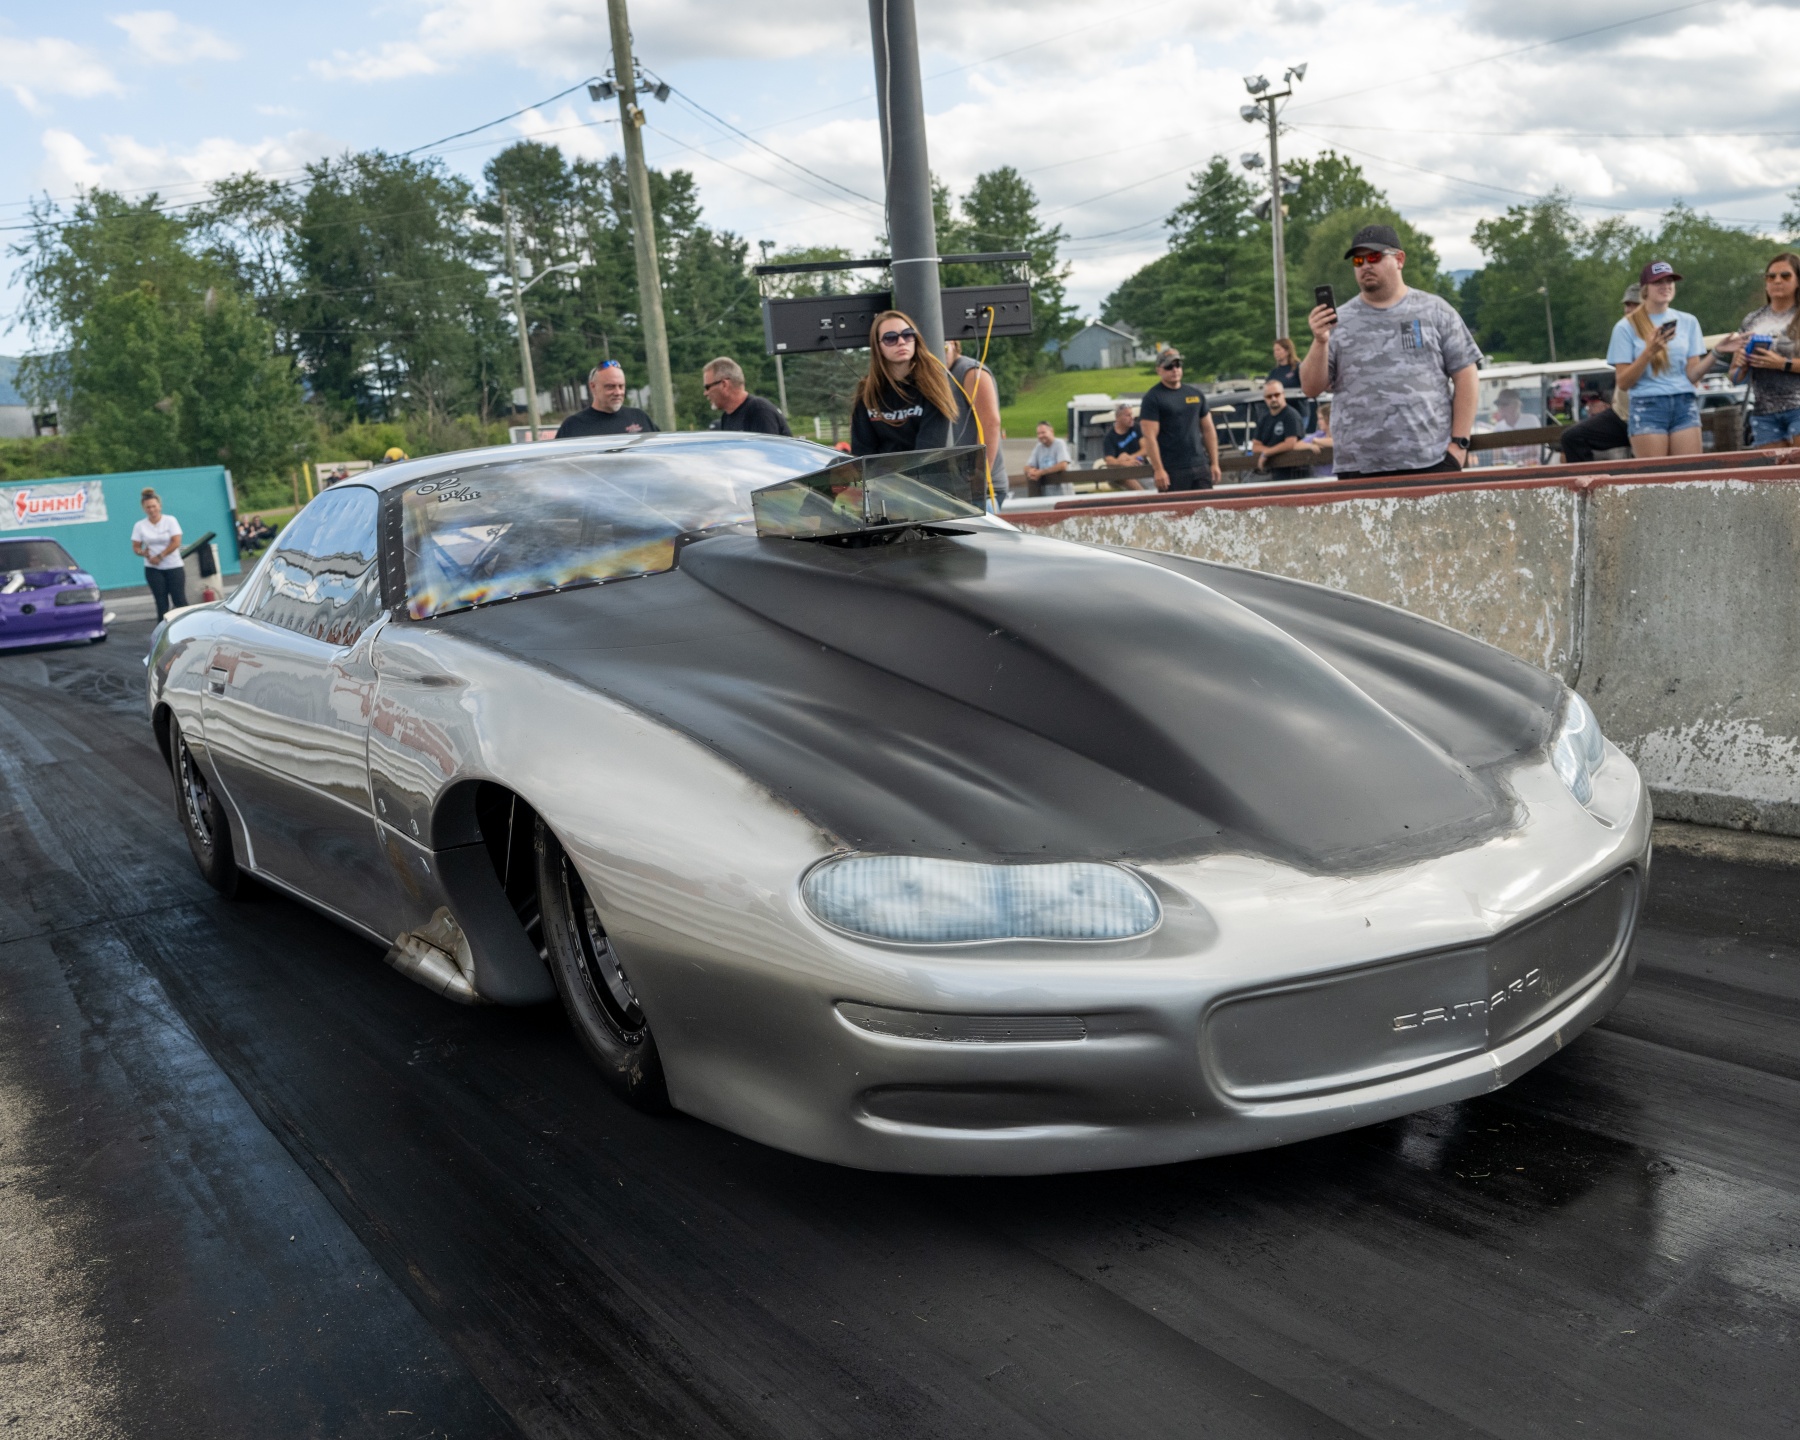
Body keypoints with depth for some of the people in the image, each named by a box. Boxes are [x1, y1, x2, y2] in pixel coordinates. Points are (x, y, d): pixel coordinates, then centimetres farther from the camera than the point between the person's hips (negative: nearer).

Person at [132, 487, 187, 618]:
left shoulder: (170, 520, -2)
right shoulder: (139, 526, 3)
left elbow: (176, 542, -10)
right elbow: (136, 547, 4)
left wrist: (159, 556, -15)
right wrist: (144, 553, -18)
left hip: (174, 567, -2)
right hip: (153, 569, 2)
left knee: (179, 600, -5)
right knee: (161, 603, 2)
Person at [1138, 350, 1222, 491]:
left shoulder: (1196, 394, 14)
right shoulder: (1152, 398, -4)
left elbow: (1208, 431, 17)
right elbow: (1150, 437, -11)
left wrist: (1214, 464, 10)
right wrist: (1158, 470, -17)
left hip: (1200, 468, 6)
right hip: (1171, 471, -6)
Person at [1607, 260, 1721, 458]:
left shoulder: (1688, 321, 12)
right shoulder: (1626, 327, 2)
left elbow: (1692, 374, 8)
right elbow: (1624, 382, -3)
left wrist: (1715, 353, -7)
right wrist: (1649, 352, -15)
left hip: (1685, 405, 3)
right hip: (1648, 407, -3)